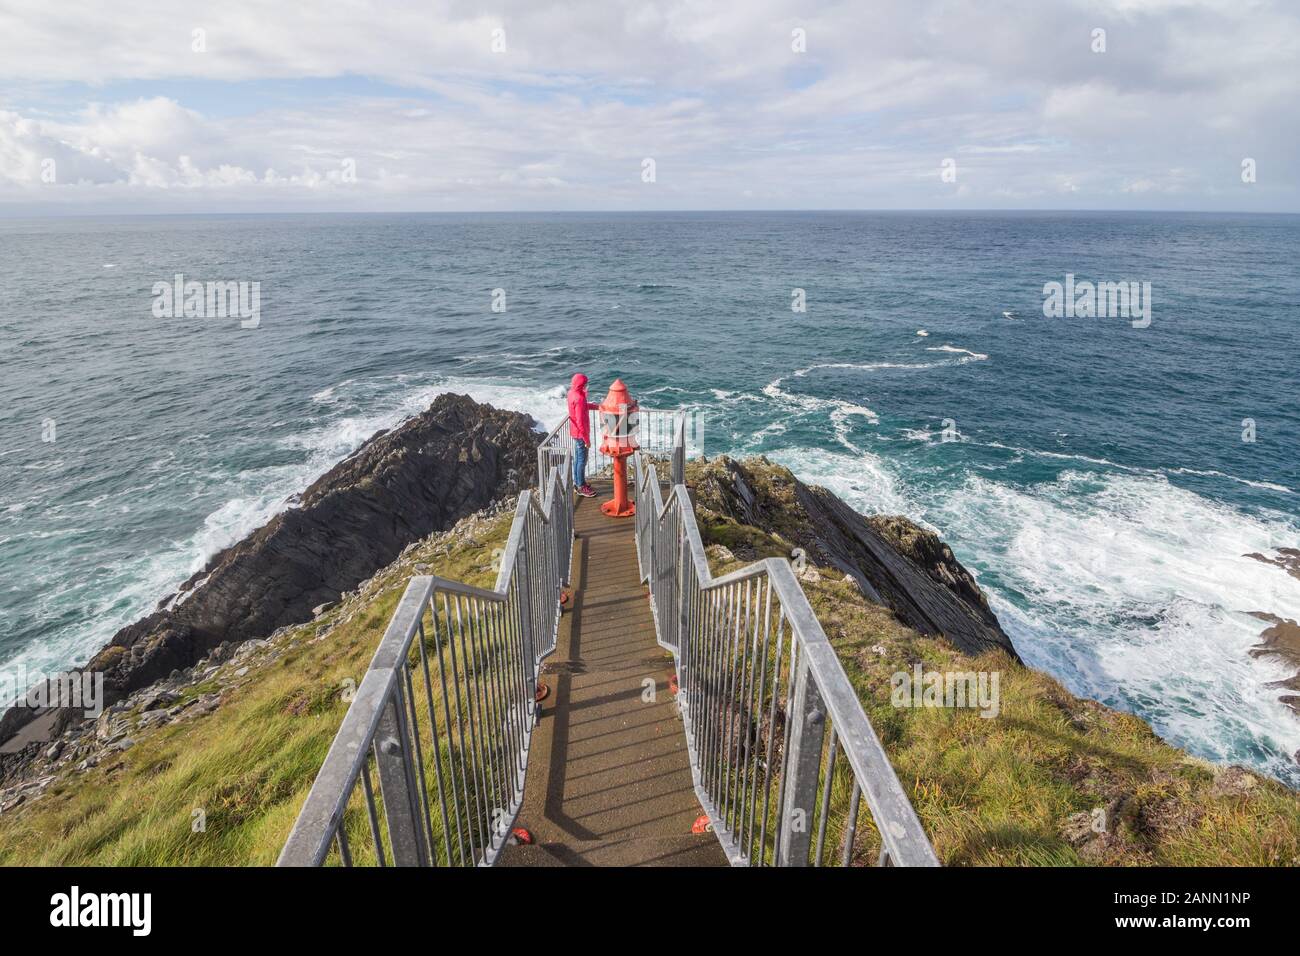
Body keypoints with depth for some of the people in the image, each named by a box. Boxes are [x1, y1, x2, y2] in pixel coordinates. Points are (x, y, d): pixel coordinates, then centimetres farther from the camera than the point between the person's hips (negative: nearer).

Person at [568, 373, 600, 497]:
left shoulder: (572, 393, 2)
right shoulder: (579, 398, -27)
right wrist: (586, 438, -21)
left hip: (575, 431, 10)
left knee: (577, 457, 20)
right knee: (582, 460, 1)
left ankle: (577, 482, 32)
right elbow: (580, 421, -26)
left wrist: (595, 406, 13)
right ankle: (581, 487, 11)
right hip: (580, 433, -10)